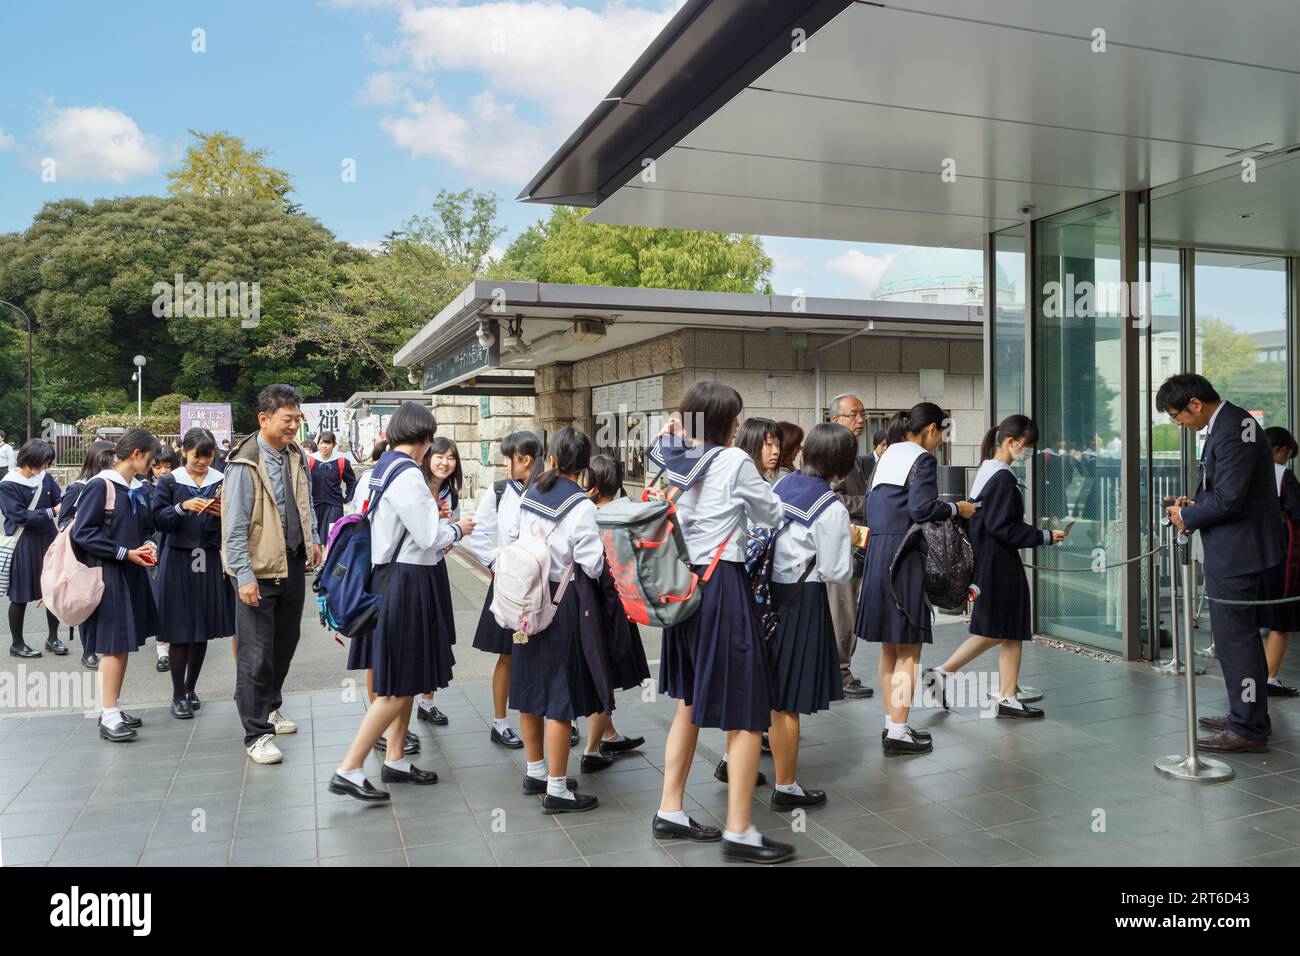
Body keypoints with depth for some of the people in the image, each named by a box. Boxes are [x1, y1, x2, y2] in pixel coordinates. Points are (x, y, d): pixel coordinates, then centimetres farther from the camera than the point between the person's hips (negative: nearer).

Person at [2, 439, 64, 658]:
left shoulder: (45, 477, 1)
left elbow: (58, 499, 5)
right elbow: (20, 516, -18)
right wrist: (51, 512, -22)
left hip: (49, 539, 5)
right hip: (24, 544, -5)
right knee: (21, 595, 6)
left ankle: (53, 637, 25)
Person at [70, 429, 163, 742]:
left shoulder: (138, 490, 11)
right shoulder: (100, 486, -12)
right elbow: (82, 532, -15)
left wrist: (147, 546, 0)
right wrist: (124, 553, -16)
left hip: (132, 574, 8)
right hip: (107, 574, -8)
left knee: (125, 644, 11)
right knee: (113, 644, -6)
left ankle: (113, 709, 20)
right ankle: (109, 716, -1)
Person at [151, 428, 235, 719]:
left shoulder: (222, 481, 4)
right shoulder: (169, 482, 1)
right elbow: (158, 519, -5)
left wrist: (223, 514, -15)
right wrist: (182, 507, -20)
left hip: (209, 561, 2)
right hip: (178, 561, -2)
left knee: (204, 628, 9)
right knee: (180, 630, -1)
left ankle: (190, 688, 25)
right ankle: (178, 695, 9)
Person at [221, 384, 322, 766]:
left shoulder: (297, 456, 5)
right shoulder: (245, 463, -17)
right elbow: (235, 527, -17)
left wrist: (313, 540, 16)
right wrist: (244, 576, -20)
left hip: (293, 563, 7)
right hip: (259, 569, -7)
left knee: (286, 642, 19)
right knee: (256, 654, -1)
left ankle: (270, 706, 38)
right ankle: (257, 734, 8)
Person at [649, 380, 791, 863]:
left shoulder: (675, 462, 7)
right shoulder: (735, 461, -11)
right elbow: (771, 514, 3)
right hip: (722, 586, -8)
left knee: (690, 702, 18)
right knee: (746, 711, 0)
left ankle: (670, 812, 24)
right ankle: (739, 832, 4)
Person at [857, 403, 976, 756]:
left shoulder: (887, 456, 16)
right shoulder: (922, 459, -8)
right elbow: (921, 508, -19)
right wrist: (956, 508, -5)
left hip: (878, 554, 8)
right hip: (904, 557, -8)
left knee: (889, 648, 14)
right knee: (908, 650, -2)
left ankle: (892, 725, 21)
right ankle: (898, 732, 0)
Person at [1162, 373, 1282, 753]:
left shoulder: (1232, 431, -21)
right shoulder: (1228, 423, 12)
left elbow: (1229, 498, -24)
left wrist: (1187, 516, -10)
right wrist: (1195, 505, 8)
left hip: (1235, 554, -11)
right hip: (1238, 550, 11)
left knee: (1235, 638, -4)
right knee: (1240, 636, 19)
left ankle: (1248, 730, 4)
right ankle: (1247, 714, 32)